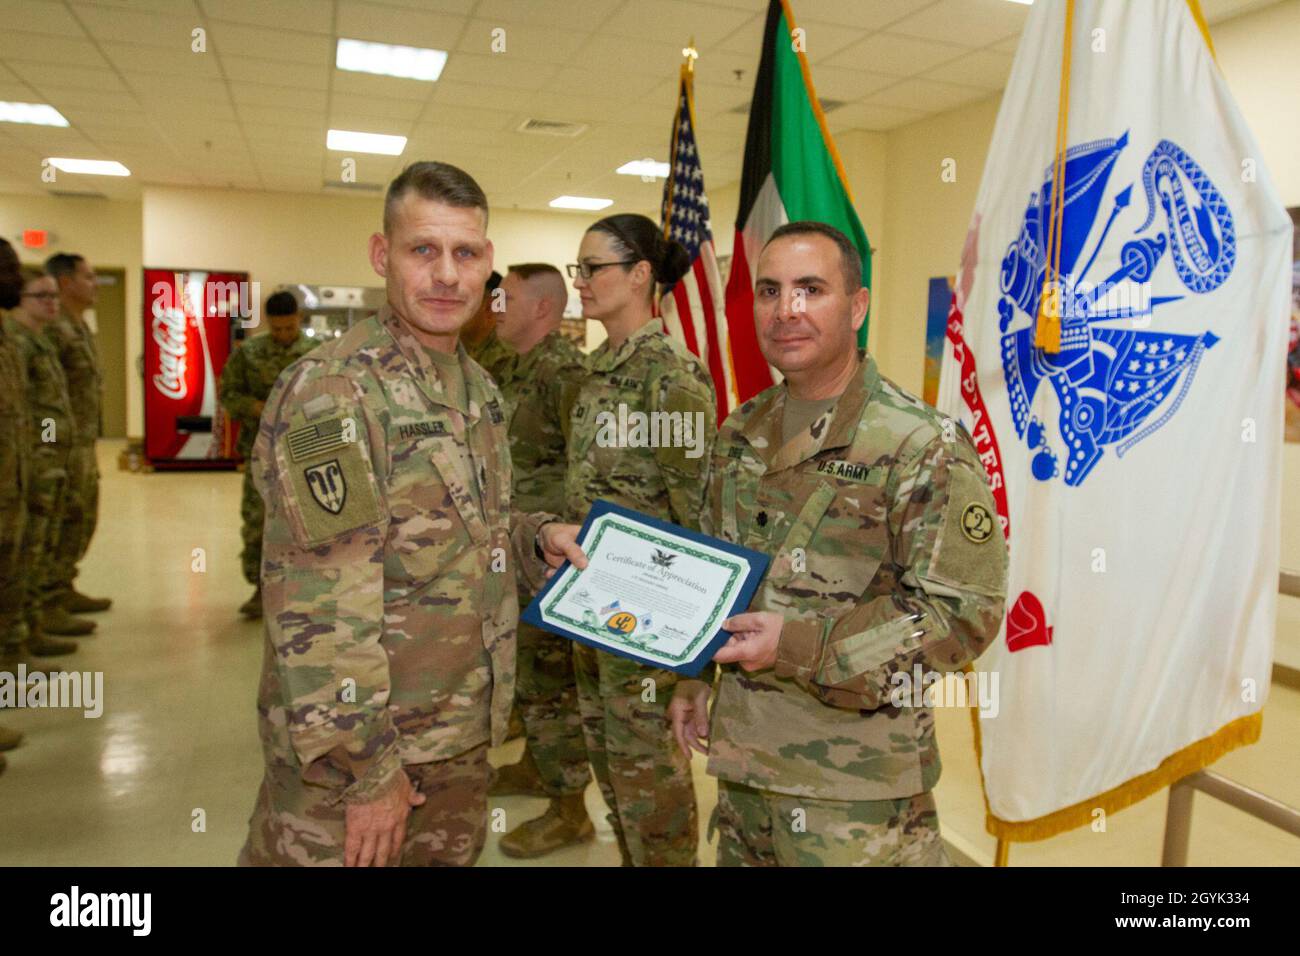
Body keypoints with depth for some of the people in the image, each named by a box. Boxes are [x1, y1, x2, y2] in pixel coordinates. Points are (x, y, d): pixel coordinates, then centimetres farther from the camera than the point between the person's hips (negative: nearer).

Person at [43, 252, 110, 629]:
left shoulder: (80, 327, 16)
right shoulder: (54, 328, -14)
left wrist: (89, 444, 19)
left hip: (84, 443, 10)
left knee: (82, 520, 17)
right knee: (63, 523, -6)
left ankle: (65, 591, 28)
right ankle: (47, 607, 1)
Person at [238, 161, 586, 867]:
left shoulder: (476, 386, 7)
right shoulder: (331, 392, -20)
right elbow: (318, 611, -23)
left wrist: (535, 539, 0)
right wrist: (367, 772, -20)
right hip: (350, 755, -8)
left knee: (453, 854, 23)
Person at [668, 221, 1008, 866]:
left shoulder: (924, 446, -15)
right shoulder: (740, 434, 6)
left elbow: (965, 612, -18)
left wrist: (799, 645, -23)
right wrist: (691, 677, 13)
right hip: (741, 747, 7)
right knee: (740, 855, 22)